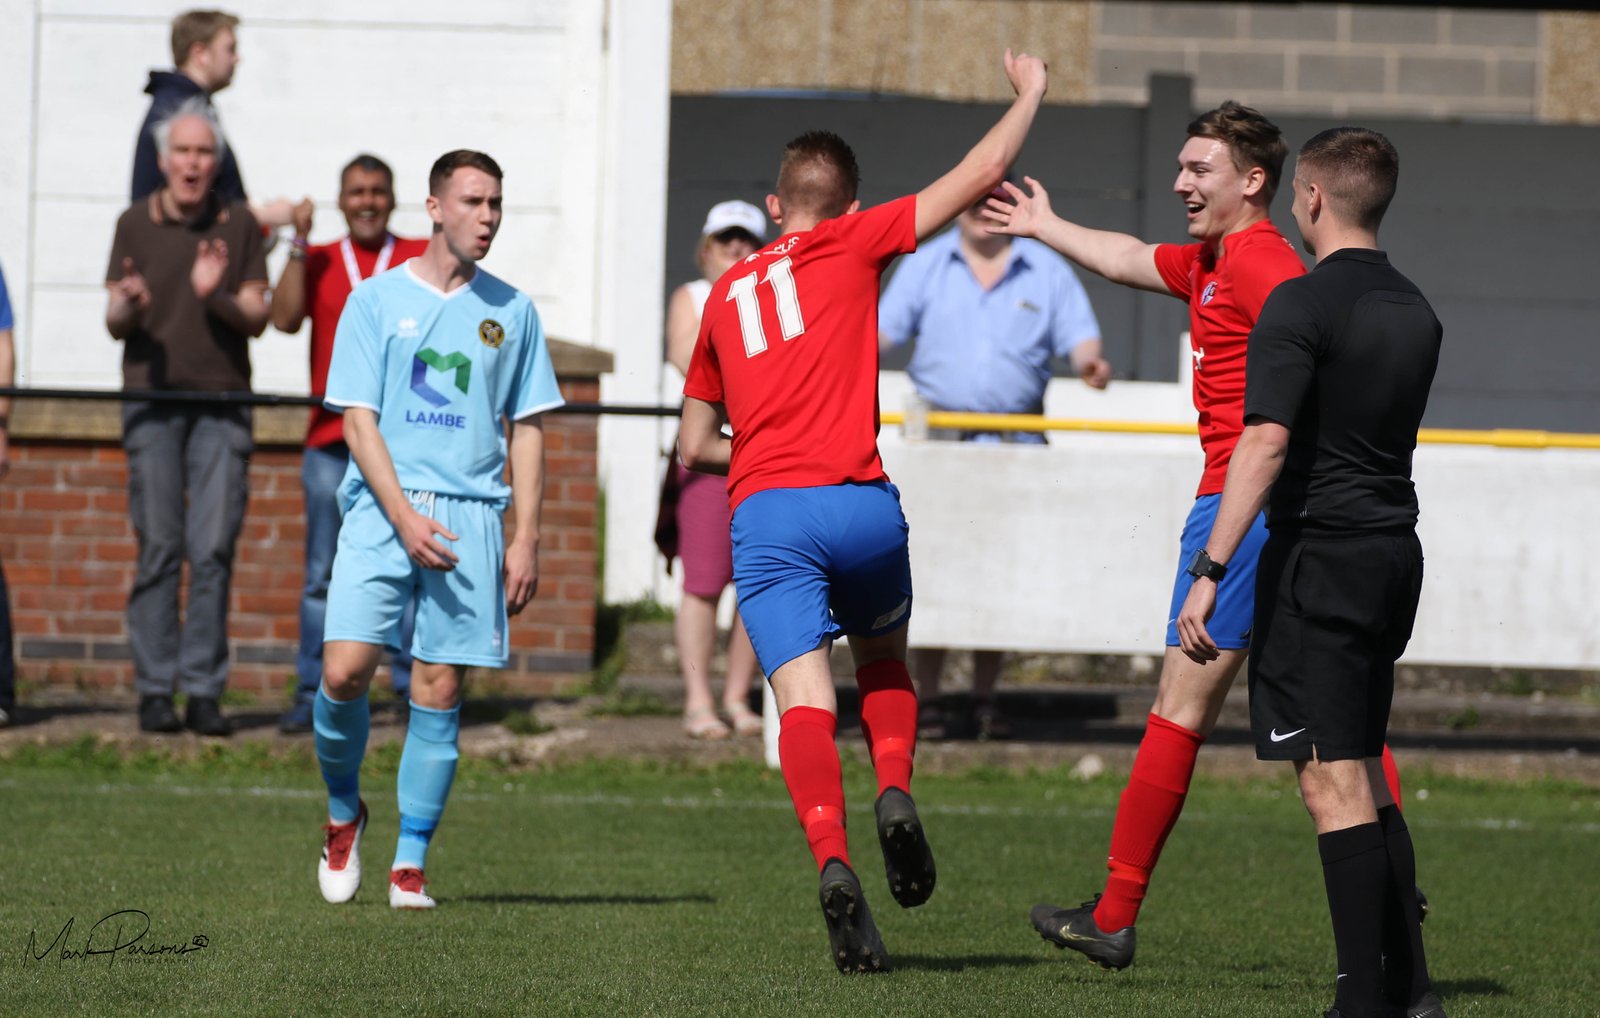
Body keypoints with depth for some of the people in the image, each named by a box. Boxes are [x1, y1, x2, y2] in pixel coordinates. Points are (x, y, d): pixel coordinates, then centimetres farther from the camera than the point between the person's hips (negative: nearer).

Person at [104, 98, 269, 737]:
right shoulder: (136, 224, 7)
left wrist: (216, 296, -14)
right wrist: (127, 306, -17)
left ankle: (204, 691, -2)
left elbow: (257, 318, 6)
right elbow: (114, 324, 7)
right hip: (153, 398, 0)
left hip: (222, 400, 0)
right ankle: (155, 690, 0)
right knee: (158, 547, -3)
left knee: (214, 550, -5)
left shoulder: (238, 226, 8)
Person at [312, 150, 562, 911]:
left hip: (473, 516, 2)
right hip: (382, 511, -2)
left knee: (439, 691, -4)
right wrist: (404, 517, -12)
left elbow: (527, 430, 15)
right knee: (344, 672, -14)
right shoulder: (376, 301, 5)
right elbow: (358, 421, 0)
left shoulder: (511, 312, 13)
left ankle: (410, 863, 3)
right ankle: (343, 813, 13)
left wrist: (524, 538, 5)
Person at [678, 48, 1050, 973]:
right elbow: (980, 175, 10)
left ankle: (833, 860, -30)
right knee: (885, 665, 24)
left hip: (765, 513, 1)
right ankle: (896, 792, -2)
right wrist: (1029, 95, 26)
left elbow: (695, 448, 28)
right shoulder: (851, 244, 9)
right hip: (861, 503, -1)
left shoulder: (725, 294, 21)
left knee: (806, 703, -7)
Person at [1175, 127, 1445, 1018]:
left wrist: (1210, 573, -21)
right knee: (1364, 774, 16)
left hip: (1320, 558, -8)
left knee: (1333, 782, -7)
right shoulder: (1414, 310, 12)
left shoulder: (1300, 305, -12)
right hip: (1396, 551, 8)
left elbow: (1267, 445, -20)